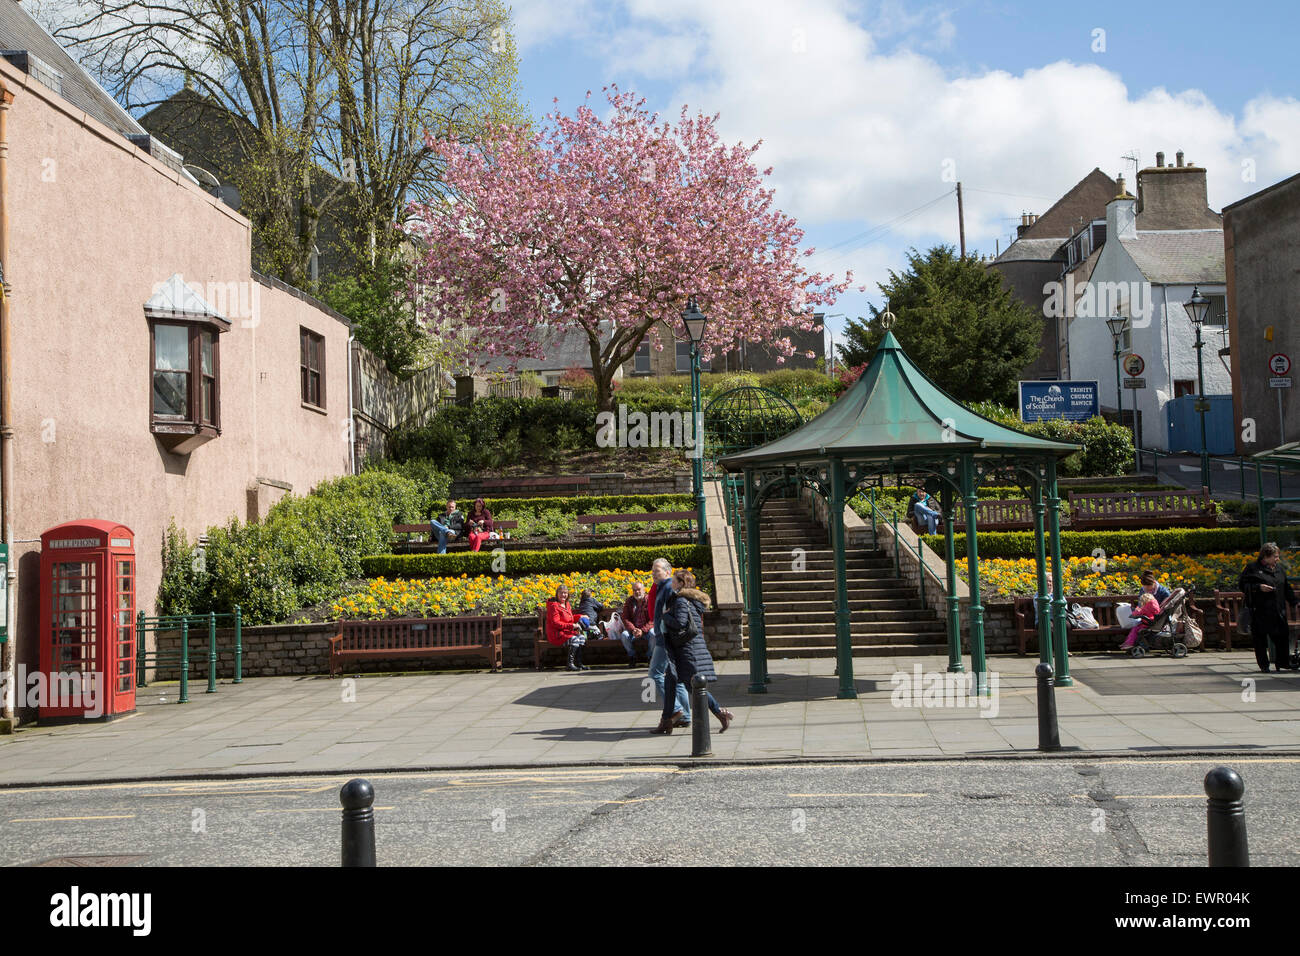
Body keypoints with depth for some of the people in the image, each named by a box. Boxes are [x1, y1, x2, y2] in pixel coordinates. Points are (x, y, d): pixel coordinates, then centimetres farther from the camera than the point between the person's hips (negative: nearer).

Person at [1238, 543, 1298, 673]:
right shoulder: (1252, 568, -3)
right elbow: (1242, 584, -6)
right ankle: (1264, 665, 10)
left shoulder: (1279, 568, 15)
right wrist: (1259, 587, -16)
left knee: (1283, 635, 2)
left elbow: (1286, 588, 22)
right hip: (1259, 610, -5)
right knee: (1260, 638, 0)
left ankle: (1284, 663, 15)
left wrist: (1294, 602, 17)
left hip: (1278, 611, 5)